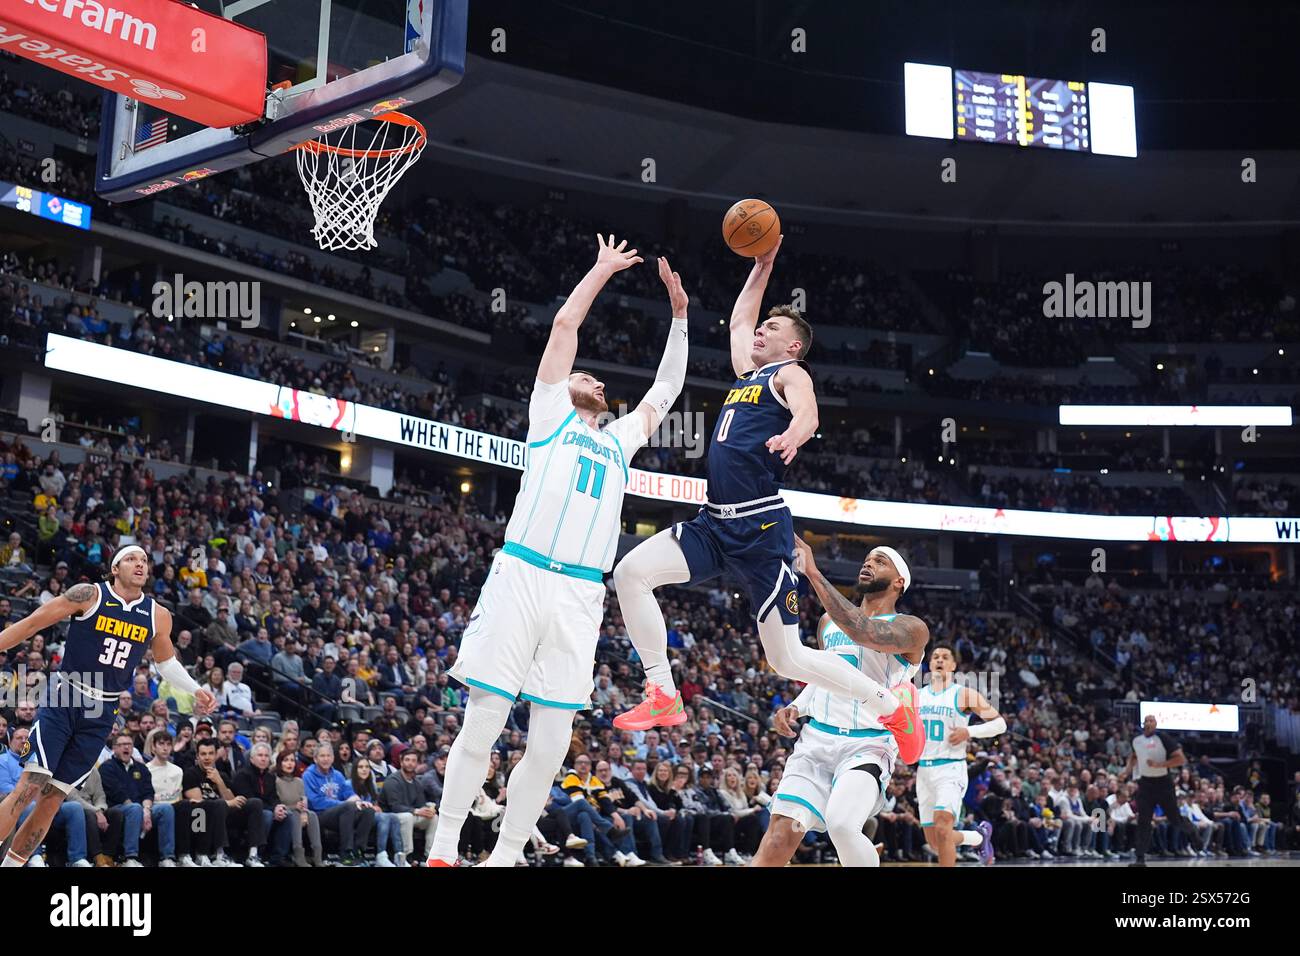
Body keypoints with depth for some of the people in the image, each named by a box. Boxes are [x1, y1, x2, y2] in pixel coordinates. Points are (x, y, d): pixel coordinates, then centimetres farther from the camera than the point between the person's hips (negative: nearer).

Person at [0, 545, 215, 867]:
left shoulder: (158, 617, 6)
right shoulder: (89, 595, -7)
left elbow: (165, 660, 23)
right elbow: (31, 624, -3)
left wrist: (195, 690, 10)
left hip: (100, 715, 4)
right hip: (63, 700, -4)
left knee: (52, 800, 4)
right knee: (29, 787, -17)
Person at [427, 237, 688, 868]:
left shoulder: (620, 439, 27)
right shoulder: (549, 414, 15)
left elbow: (667, 388, 33)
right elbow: (565, 323, 11)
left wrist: (679, 312, 30)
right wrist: (604, 268, 19)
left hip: (581, 594, 4)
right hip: (521, 575, -4)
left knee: (551, 741, 0)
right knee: (484, 722, -5)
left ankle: (504, 856, 9)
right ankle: (443, 847, 6)